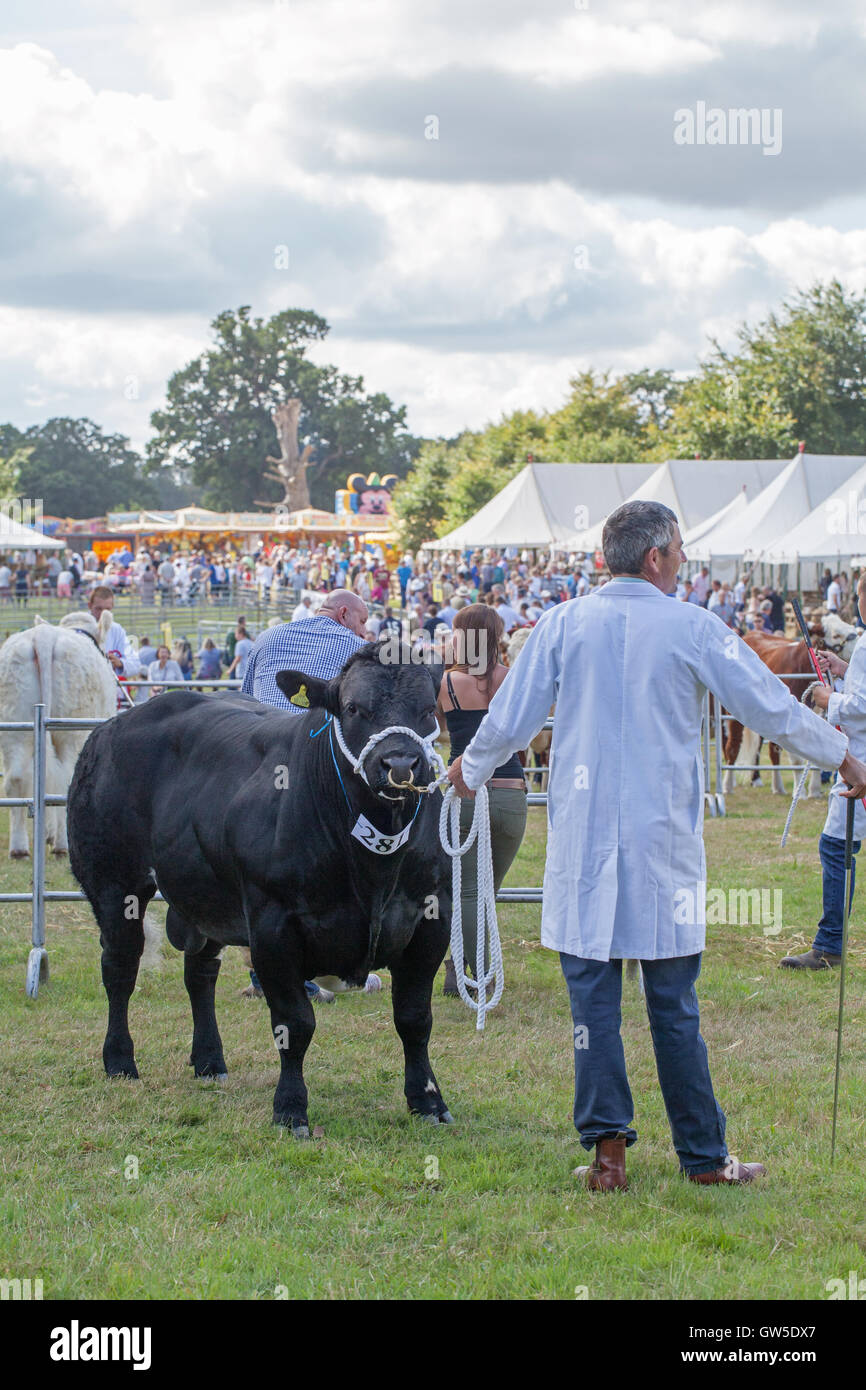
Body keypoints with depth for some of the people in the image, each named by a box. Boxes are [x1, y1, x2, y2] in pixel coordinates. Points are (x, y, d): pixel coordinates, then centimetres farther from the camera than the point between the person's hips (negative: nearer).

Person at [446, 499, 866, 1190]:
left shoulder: (562, 625, 0)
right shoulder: (693, 628, -4)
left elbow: (509, 721, 4)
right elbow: (772, 707, 0)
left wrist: (471, 769, 25)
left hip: (583, 843, 1)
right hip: (664, 844, -1)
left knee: (593, 997, 6)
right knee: (674, 1004, 7)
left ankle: (607, 1150, 3)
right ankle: (704, 1156, 13)